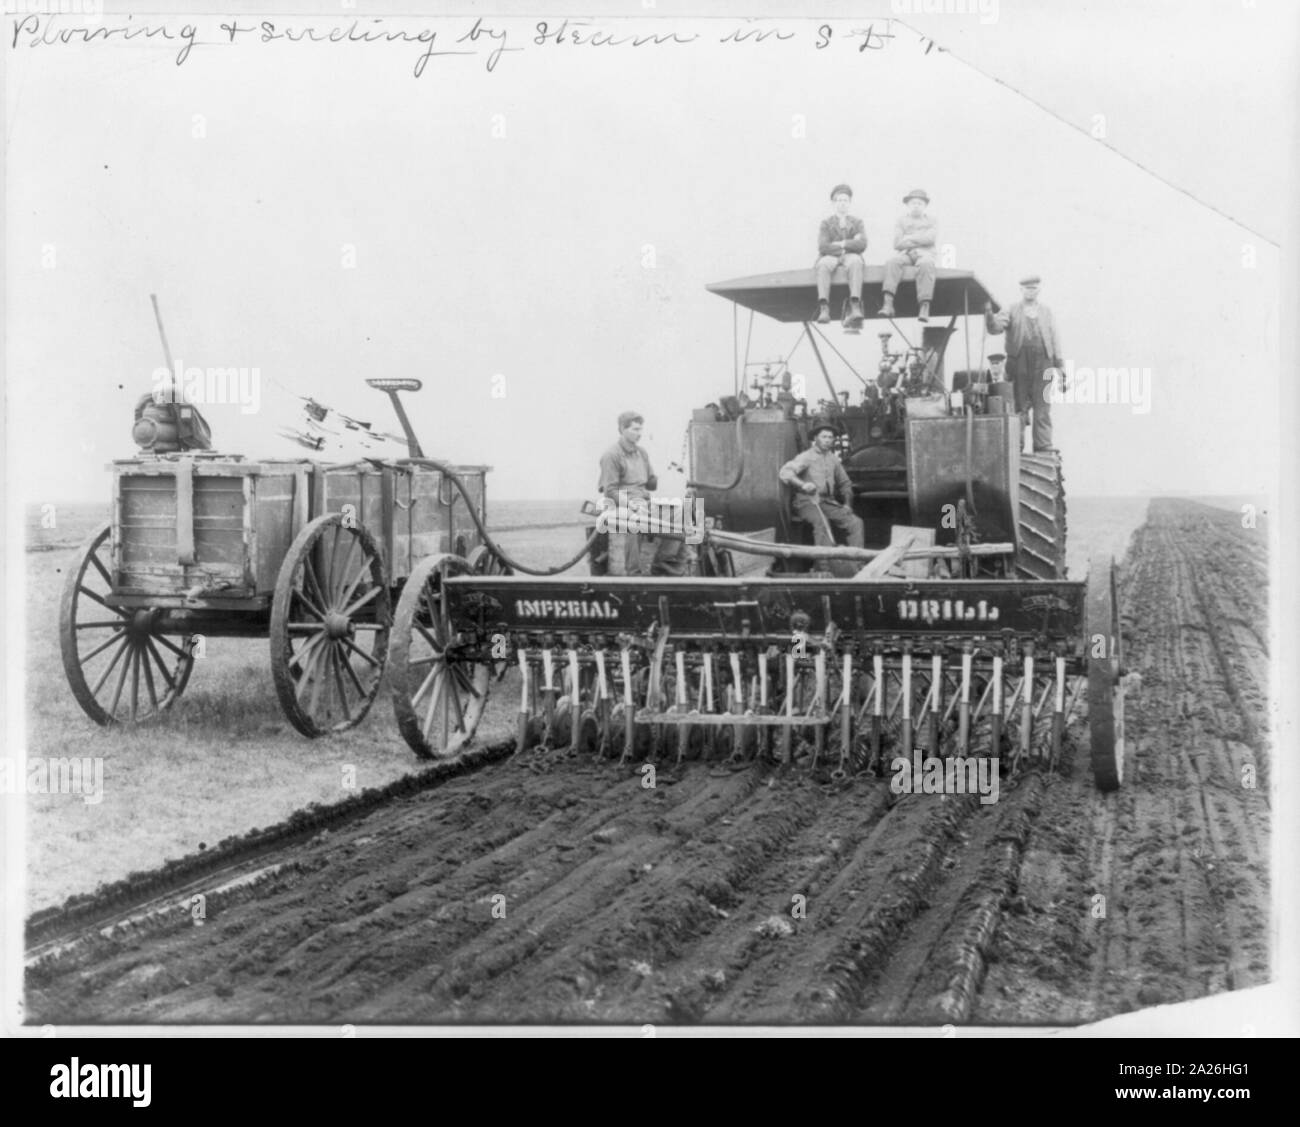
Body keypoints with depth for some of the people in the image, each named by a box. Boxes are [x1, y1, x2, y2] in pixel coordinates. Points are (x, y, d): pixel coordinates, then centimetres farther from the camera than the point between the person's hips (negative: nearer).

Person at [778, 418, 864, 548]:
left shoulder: (833, 459, 16)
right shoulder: (806, 457, -3)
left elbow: (845, 483, 28)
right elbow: (784, 472, -18)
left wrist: (847, 503, 12)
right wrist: (803, 484, -35)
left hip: (828, 502, 6)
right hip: (807, 502, -6)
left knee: (856, 522, -14)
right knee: (821, 522, -36)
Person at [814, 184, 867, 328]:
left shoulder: (857, 222, 17)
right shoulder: (826, 223, 15)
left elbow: (862, 245, -1)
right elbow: (823, 247, -3)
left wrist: (840, 244, -6)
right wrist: (850, 244, -3)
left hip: (850, 257, 0)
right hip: (831, 257, 0)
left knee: (855, 261, -37)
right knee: (824, 263, -37)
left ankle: (855, 306, -52)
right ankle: (823, 308, -48)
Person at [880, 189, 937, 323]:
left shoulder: (931, 220, 19)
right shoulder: (901, 222, 20)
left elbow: (929, 239, -1)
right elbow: (897, 243, 3)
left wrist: (910, 238, 2)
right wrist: (920, 240, -2)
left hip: (924, 254, -1)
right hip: (906, 254, 1)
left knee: (926, 264, -39)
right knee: (891, 262, -34)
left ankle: (925, 307, -46)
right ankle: (888, 304, -46)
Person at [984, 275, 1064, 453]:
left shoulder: (1046, 312, 16)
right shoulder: (1011, 311, 10)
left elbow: (1055, 338, 14)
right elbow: (994, 327, -5)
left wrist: (1059, 365, 7)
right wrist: (989, 312, -25)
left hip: (1042, 363, 1)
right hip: (1019, 363, -1)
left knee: (1042, 408, -3)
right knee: (1020, 407, 0)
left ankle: (1043, 447, -2)